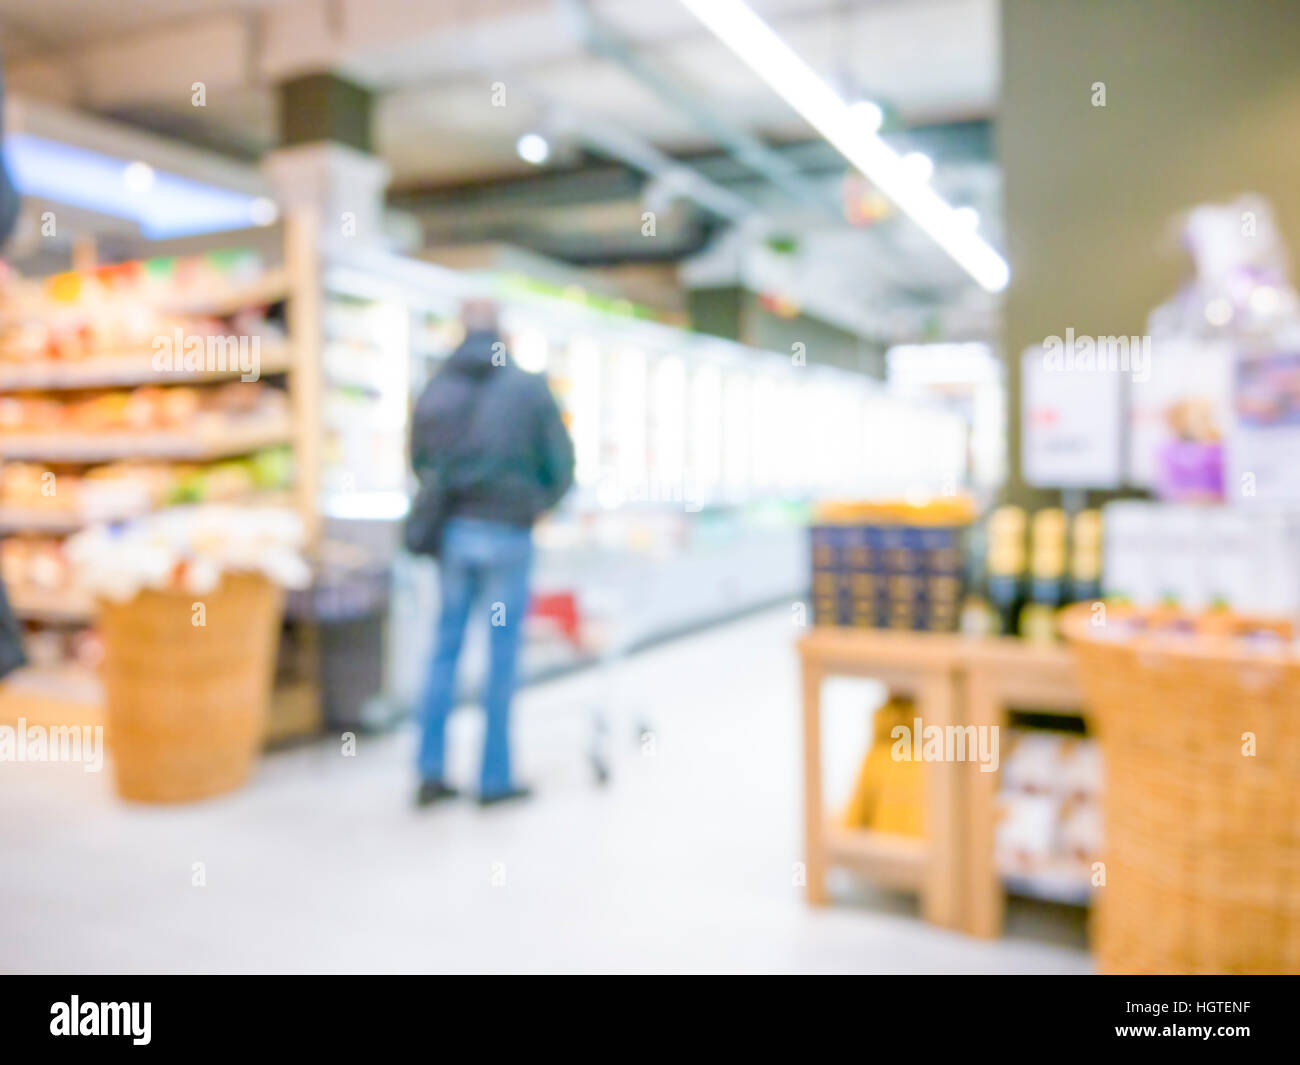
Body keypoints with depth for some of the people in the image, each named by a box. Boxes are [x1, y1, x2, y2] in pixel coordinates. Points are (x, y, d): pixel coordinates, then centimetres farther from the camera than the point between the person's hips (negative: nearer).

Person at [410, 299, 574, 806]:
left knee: (446, 648, 13)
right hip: (507, 533, -3)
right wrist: (536, 504, 15)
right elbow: (561, 464, -2)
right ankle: (495, 778, 12)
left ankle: (432, 771, 12)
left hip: (452, 531, 3)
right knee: (501, 655, 5)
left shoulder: (434, 390, 5)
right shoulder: (530, 388, -3)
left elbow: (419, 461, 8)